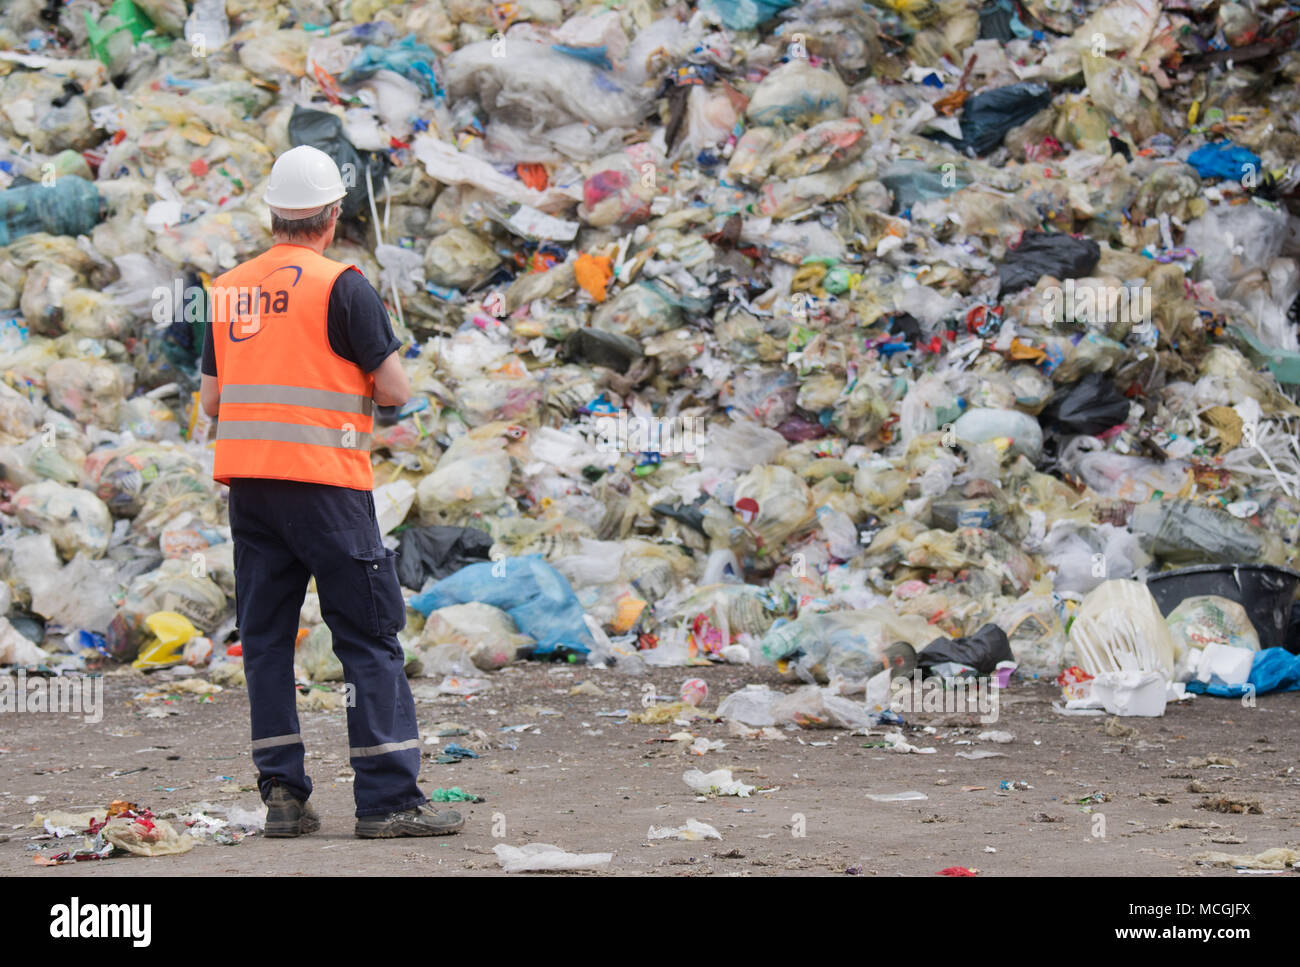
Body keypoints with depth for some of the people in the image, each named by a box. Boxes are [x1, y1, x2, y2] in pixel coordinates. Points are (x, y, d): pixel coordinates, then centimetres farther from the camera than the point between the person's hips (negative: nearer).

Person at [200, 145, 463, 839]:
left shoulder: (228, 290, 11)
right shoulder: (340, 287, -7)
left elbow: (211, 400, 14)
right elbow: (395, 390, -8)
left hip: (245, 482, 6)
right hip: (324, 485, -6)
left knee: (266, 638, 10)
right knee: (370, 638, -2)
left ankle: (282, 793, 7)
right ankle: (388, 799, -6)